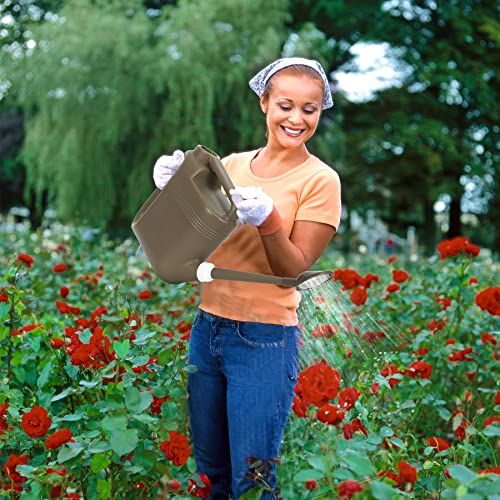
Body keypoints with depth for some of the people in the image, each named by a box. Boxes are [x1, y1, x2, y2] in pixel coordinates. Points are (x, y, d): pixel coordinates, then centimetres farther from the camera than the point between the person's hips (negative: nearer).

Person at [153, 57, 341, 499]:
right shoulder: (231, 165, 5)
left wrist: (268, 220, -27)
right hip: (207, 328, 5)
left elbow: (295, 270, -11)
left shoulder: (319, 180, -8)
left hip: (264, 343, -5)